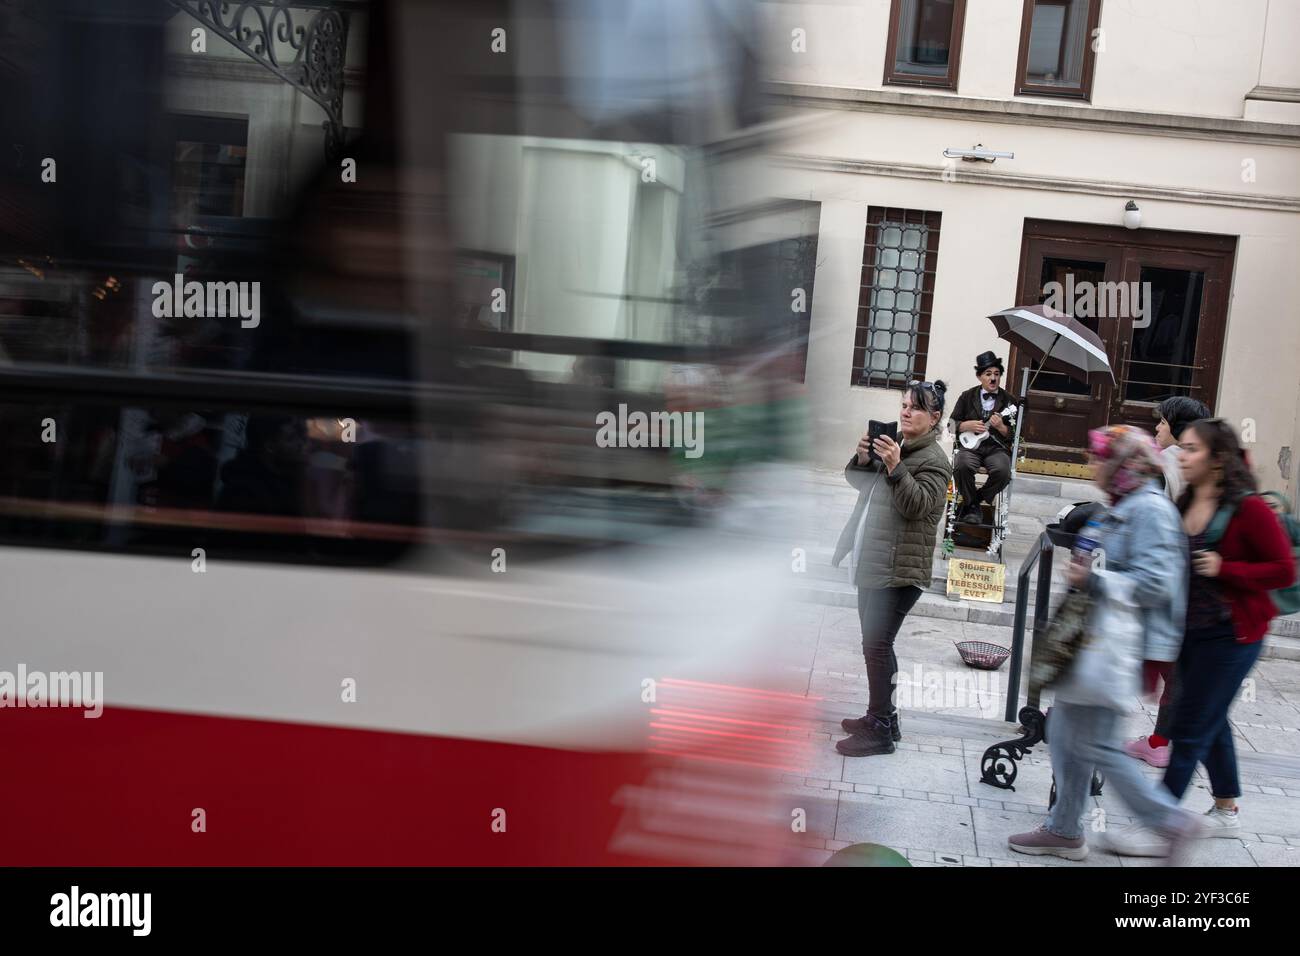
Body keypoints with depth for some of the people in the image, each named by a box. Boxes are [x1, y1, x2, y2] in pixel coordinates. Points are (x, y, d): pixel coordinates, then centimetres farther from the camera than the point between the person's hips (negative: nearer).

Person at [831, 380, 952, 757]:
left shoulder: (934, 461, -9)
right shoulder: (894, 445, 16)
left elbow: (917, 505, -20)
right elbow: (858, 482, 18)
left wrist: (894, 467, -30)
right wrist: (863, 459, -3)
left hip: (899, 570, -9)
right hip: (872, 563, 9)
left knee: (876, 645, -11)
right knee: (876, 644, 15)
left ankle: (880, 730, -4)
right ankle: (881, 715, 27)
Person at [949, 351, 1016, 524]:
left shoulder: (1009, 400, 9)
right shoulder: (967, 396, 11)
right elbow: (952, 424, 12)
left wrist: (1000, 427, -13)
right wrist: (967, 425, -8)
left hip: (997, 447, 0)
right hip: (970, 446, 0)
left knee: (1003, 471, -32)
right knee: (962, 465, -34)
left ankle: (978, 498, -3)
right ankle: (970, 503, -7)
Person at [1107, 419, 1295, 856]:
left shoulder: (1248, 508, -16)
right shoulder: (1184, 504, 5)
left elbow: (1284, 571, -14)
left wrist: (1223, 569, -22)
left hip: (1230, 635, -8)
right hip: (1190, 631, 8)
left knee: (1191, 728, -4)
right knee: (1211, 722, 20)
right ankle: (1226, 812, 37)